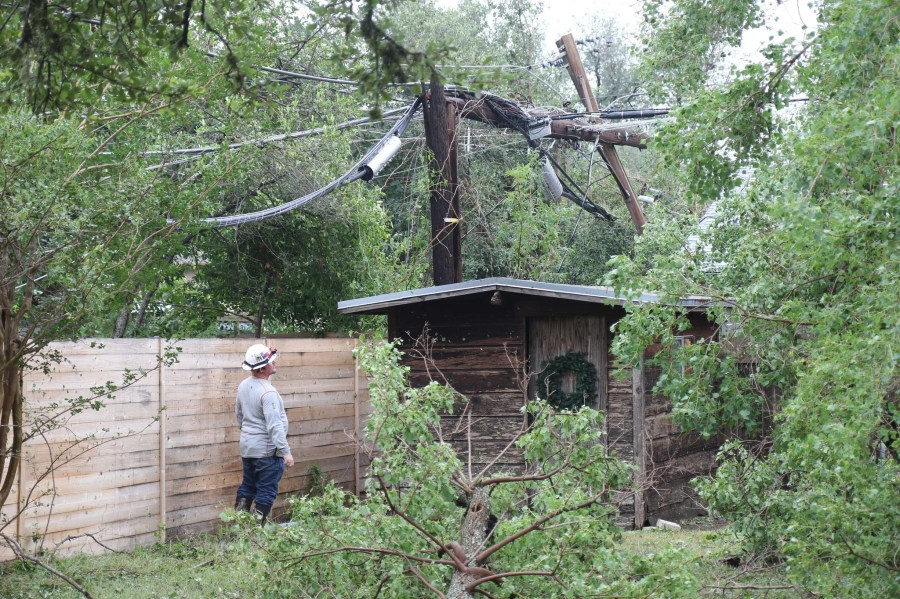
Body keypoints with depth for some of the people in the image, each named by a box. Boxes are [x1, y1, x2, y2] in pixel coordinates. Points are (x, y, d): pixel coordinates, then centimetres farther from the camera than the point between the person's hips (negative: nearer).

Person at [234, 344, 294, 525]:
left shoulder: (243, 386, 3)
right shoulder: (268, 393, -23)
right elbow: (275, 426, -25)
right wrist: (285, 452, -22)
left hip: (247, 447, 8)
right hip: (267, 450, -8)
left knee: (247, 487, 18)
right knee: (266, 492, 2)